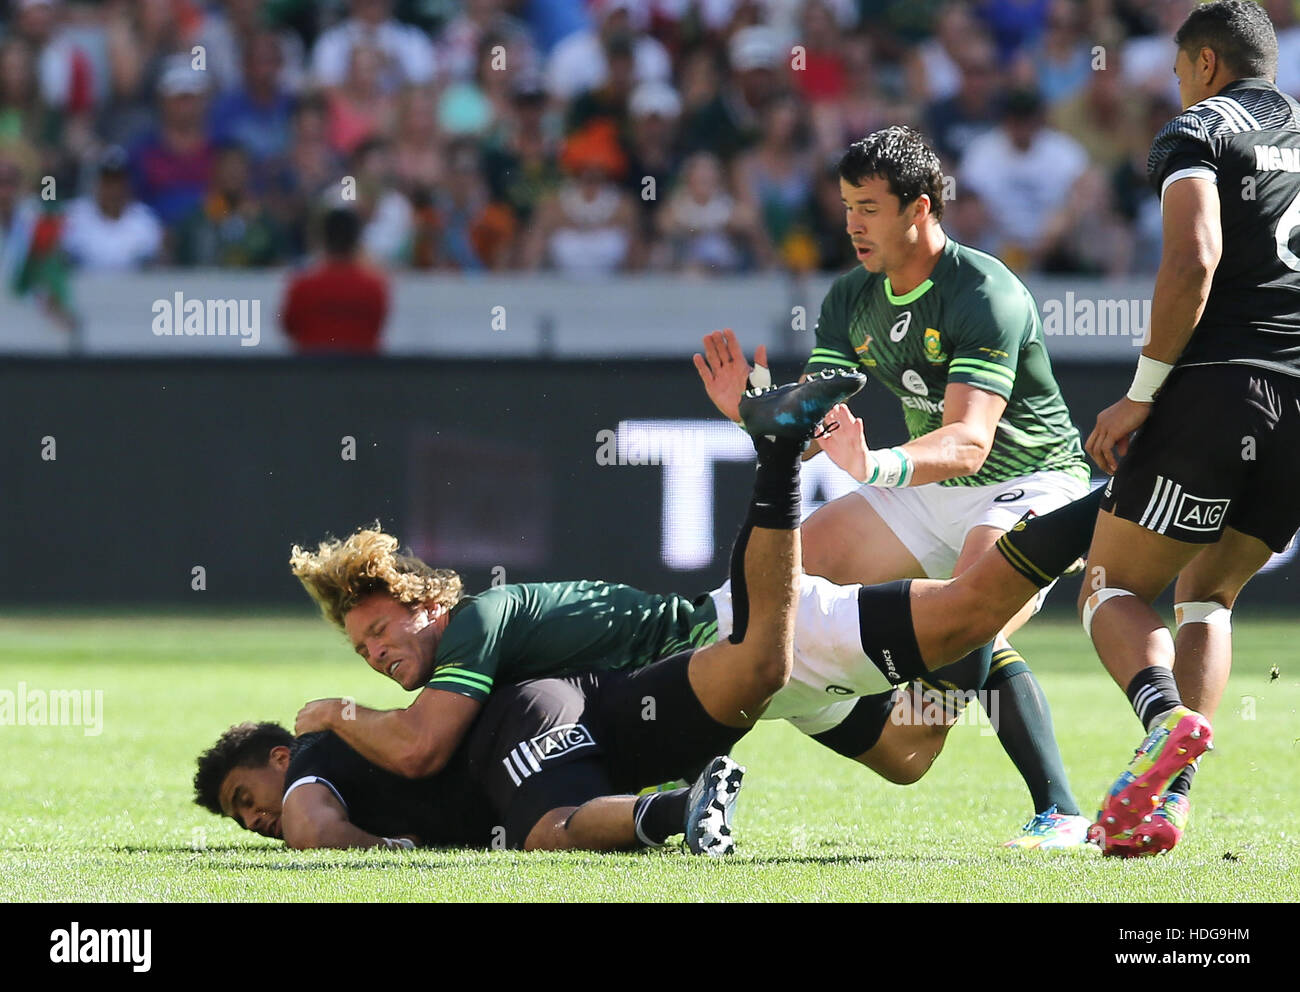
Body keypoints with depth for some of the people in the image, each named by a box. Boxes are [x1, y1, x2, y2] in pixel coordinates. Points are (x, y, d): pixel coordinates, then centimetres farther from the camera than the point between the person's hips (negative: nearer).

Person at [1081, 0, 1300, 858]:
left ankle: (1167, 715, -27)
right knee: (1208, 594, 16)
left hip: (1220, 380, -5)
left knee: (1114, 590, 5)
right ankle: (1166, 800, -1)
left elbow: (1193, 262, -14)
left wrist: (1141, 394, -10)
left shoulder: (1196, 133, 2)